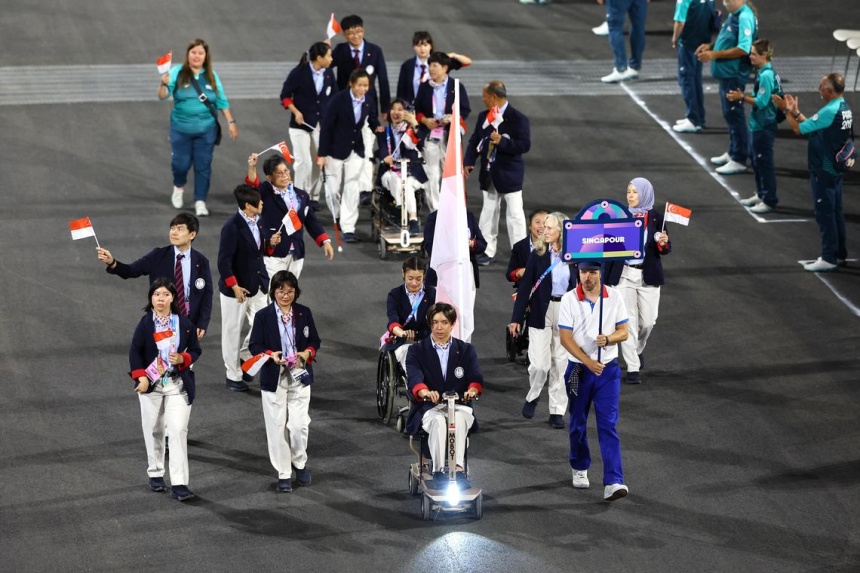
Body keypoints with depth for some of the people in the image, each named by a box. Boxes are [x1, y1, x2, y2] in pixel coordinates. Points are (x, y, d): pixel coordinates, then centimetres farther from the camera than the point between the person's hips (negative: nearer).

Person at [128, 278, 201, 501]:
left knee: (178, 431, -10)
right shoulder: (145, 323, -4)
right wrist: (140, 376, -13)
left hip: (178, 384, -1)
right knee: (154, 431, 12)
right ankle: (155, 473, 31)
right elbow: (135, 351, -2)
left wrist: (182, 359, -13)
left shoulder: (184, 323, -2)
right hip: (151, 384, 1)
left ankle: (179, 483, -10)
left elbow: (195, 350, 7)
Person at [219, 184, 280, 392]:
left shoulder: (258, 222, 1)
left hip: (257, 287, 7)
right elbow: (224, 260, -20)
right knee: (233, 332, 8)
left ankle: (242, 359, 32)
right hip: (236, 288, -7)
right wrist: (234, 286, -21)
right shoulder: (232, 227, -22)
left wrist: (271, 242, -5)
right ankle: (234, 376, 22)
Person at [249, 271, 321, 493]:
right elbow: (254, 346, -3)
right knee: (277, 426, 3)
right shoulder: (263, 316, -4)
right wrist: (271, 355, -21)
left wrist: (307, 353, -13)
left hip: (299, 376, 1)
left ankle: (300, 464, 22)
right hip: (273, 378, -1)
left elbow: (314, 341, 9)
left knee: (298, 424, -5)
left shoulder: (304, 313, 3)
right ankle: (283, 474, 14)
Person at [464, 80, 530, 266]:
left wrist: (502, 141, -29)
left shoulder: (517, 118, -13)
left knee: (514, 214, -3)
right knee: (488, 212, 12)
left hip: (509, 174, -6)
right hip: (489, 173, 6)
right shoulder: (483, 117, 7)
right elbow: (475, 140, 10)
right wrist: (468, 161, -4)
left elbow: (525, 145, -18)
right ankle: (487, 251, 19)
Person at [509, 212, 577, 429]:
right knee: (539, 364, -4)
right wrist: (516, 318, -4)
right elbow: (525, 286, -2)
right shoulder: (538, 255, -3)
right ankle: (532, 397, 24)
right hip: (541, 313, -1)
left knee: (561, 364, 5)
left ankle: (557, 411, 14)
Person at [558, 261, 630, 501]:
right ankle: (580, 468, 37)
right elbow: (565, 338, -10)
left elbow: (624, 332, 1)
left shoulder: (614, 297, -2)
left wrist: (608, 339, -21)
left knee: (608, 425, -8)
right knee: (578, 424, 14)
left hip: (608, 370, 0)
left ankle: (613, 482, -15)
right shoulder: (569, 300, -7)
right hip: (578, 369, 0)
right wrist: (588, 362, -20)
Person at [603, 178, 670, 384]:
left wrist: (663, 244, -21)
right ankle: (633, 368, 1)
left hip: (648, 275, 0)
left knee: (648, 321, 3)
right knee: (628, 322, -3)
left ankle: (638, 349, 36)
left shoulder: (656, 217, 0)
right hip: (623, 274, 0)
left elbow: (665, 250, 2)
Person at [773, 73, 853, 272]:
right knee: (836, 212, 15)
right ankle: (840, 254, 23)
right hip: (836, 169, 10)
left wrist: (787, 110, -3)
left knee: (825, 213, -3)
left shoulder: (830, 112, -23)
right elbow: (813, 126, 12)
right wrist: (796, 112, 10)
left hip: (824, 171, -10)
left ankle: (829, 258, 0)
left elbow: (799, 129, -17)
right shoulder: (843, 108, 7)